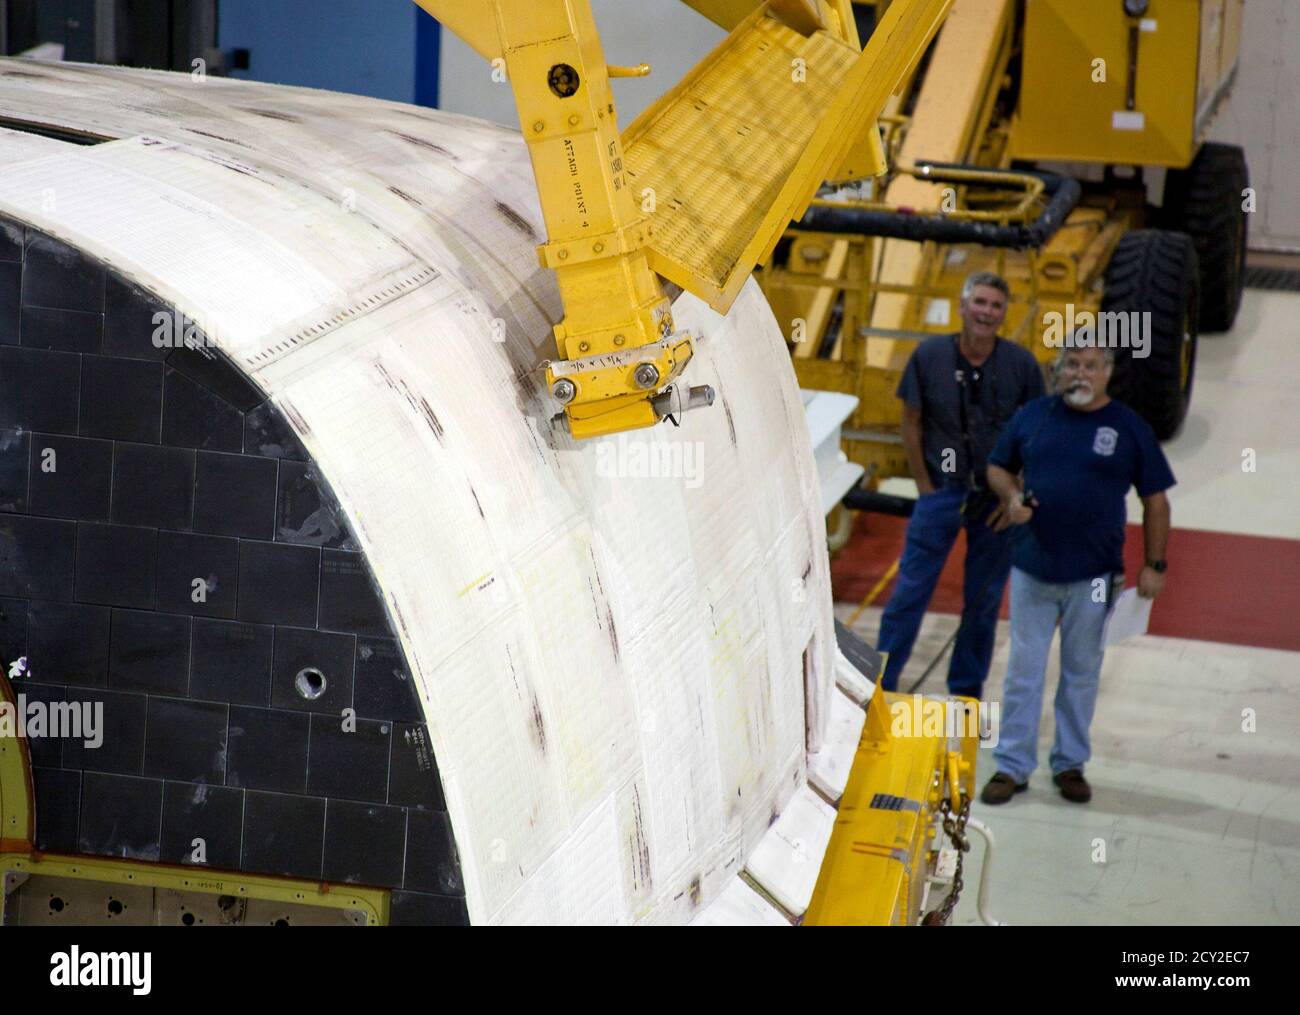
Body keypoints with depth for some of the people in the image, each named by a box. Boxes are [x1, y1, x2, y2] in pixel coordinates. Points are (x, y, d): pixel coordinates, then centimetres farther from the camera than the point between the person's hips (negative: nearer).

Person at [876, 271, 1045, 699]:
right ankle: (879, 684, 7)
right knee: (910, 591, -1)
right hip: (942, 490, -1)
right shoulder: (930, 355, -7)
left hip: (997, 498, 1)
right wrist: (924, 485, -1)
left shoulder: (1022, 365, -6)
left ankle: (967, 692, 22)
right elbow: (911, 423, 2)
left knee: (984, 599, 9)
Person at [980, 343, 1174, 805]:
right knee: (1024, 669, 4)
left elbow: (1155, 501, 3)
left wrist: (1154, 566, -1)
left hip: (1093, 574, -1)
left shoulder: (1130, 428, -1)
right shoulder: (1033, 415, 3)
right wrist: (1012, 497, -8)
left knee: (1081, 672, 9)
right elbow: (998, 467, 14)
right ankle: (1012, 766, 11)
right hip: (1032, 569, 1)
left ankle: (1070, 763, 22)